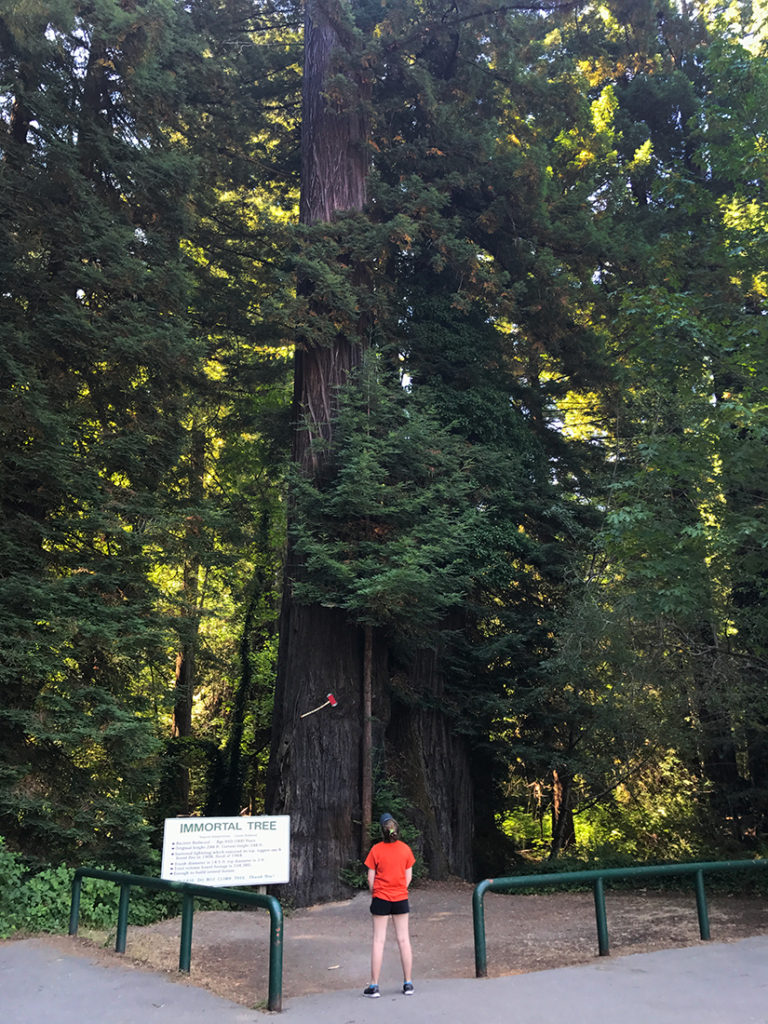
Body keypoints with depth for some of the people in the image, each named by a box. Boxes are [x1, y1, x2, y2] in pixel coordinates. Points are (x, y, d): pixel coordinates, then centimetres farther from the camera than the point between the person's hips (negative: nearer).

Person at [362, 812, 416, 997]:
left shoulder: (376, 850, -9)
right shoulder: (405, 849, -3)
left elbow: (371, 878, -4)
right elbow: (408, 876, 3)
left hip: (380, 898, -2)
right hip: (401, 898, 2)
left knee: (378, 940, 4)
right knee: (403, 939, 10)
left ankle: (374, 986, 7)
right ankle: (408, 984, 16)